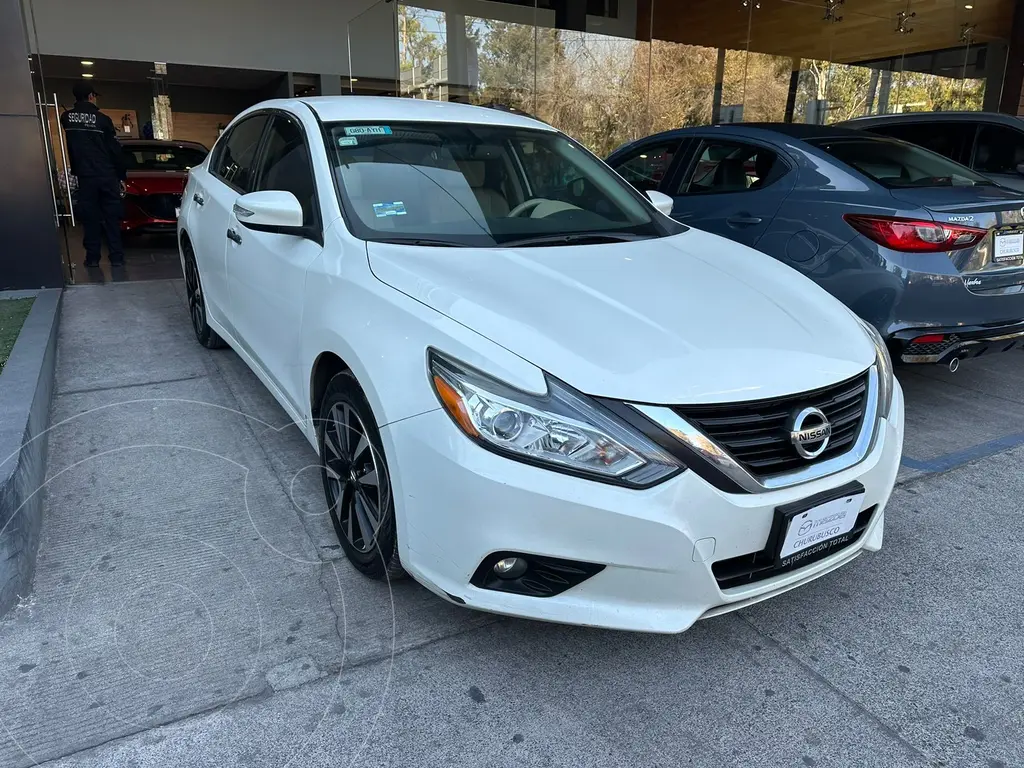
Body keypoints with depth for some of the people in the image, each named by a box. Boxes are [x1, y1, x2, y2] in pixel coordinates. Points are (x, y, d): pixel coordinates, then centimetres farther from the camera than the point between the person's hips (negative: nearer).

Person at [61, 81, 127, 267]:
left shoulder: (66, 117, 6)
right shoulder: (102, 119, -2)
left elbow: (70, 147, 17)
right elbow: (116, 150, -1)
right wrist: (122, 176, 5)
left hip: (85, 176, 2)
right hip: (108, 175, -2)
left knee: (90, 217, 6)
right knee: (112, 217, 3)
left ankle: (92, 257, 5)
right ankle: (116, 256, 2)